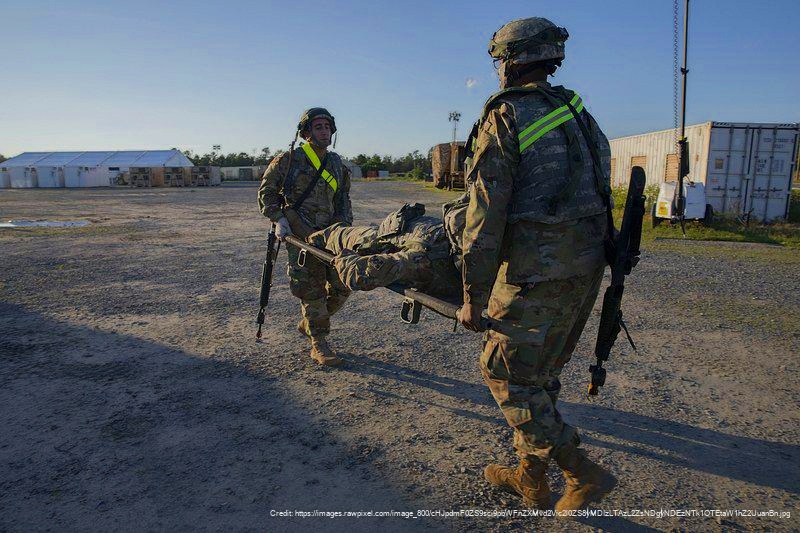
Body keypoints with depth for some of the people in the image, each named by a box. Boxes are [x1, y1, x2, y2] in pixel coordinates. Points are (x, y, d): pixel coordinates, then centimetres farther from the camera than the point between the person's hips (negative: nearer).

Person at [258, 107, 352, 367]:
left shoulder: (336, 164, 14)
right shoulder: (289, 160, -1)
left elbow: (343, 199, 22)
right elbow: (265, 191, 3)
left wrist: (345, 225, 8)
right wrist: (278, 218, -10)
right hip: (299, 237, -5)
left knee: (342, 285, 4)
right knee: (311, 289, -4)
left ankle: (308, 323, 27)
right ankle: (318, 345, 6)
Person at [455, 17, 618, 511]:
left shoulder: (503, 118, -8)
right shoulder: (577, 111, 15)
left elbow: (486, 215, -13)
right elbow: (597, 191, 16)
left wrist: (473, 298, -9)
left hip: (538, 269, -8)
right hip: (589, 263, 8)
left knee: (506, 373, 7)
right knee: (542, 372, 17)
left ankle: (584, 473, 10)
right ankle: (532, 479, 29)